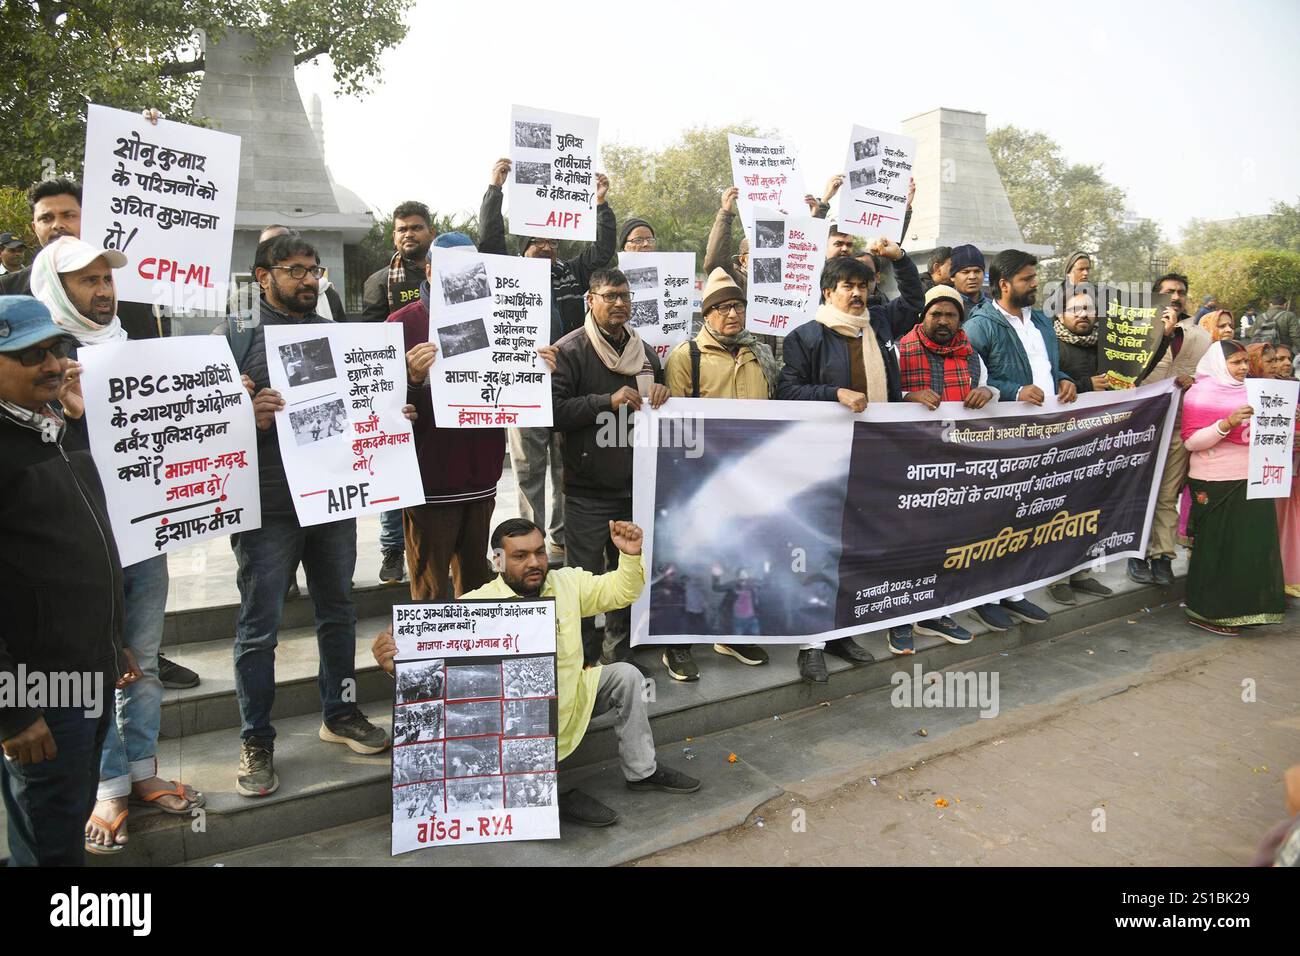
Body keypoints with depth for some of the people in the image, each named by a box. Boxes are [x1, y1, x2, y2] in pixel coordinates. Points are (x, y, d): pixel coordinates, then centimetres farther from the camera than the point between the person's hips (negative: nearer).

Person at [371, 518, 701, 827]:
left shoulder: (567, 582, -3)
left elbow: (619, 591, 5)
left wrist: (630, 555, -13)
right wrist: (397, 662, -50)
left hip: (571, 697, 5)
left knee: (624, 675, -8)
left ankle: (642, 771, 10)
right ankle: (554, 794, -16)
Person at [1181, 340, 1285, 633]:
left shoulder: (1251, 390, 15)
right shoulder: (1200, 393, -5)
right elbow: (1191, 441, -13)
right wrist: (1226, 424, -24)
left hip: (1252, 480, 6)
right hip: (1215, 485, -6)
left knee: (1255, 543, 5)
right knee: (1218, 547, -1)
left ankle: (1243, 608, 18)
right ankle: (1205, 611, 10)